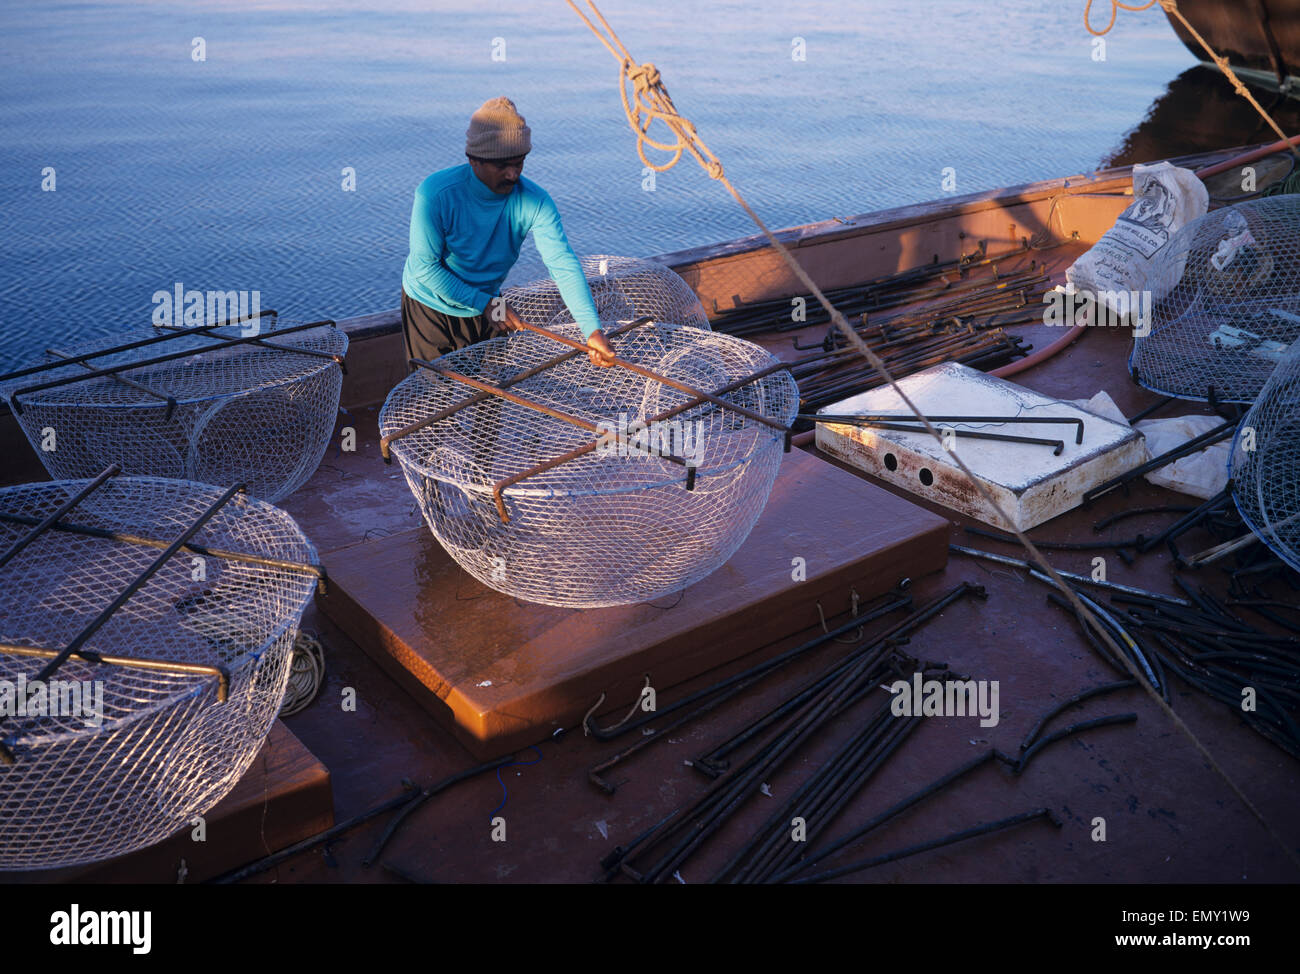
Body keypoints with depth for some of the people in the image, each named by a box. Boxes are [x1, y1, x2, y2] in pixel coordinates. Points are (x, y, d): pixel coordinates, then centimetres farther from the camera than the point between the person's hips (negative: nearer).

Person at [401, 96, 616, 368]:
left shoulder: (535, 201, -21)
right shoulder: (436, 193, -27)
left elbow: (563, 264, -30)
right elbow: (425, 266, -24)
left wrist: (592, 329, -43)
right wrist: (484, 303, -28)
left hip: (486, 306, 3)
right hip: (430, 306, -3)